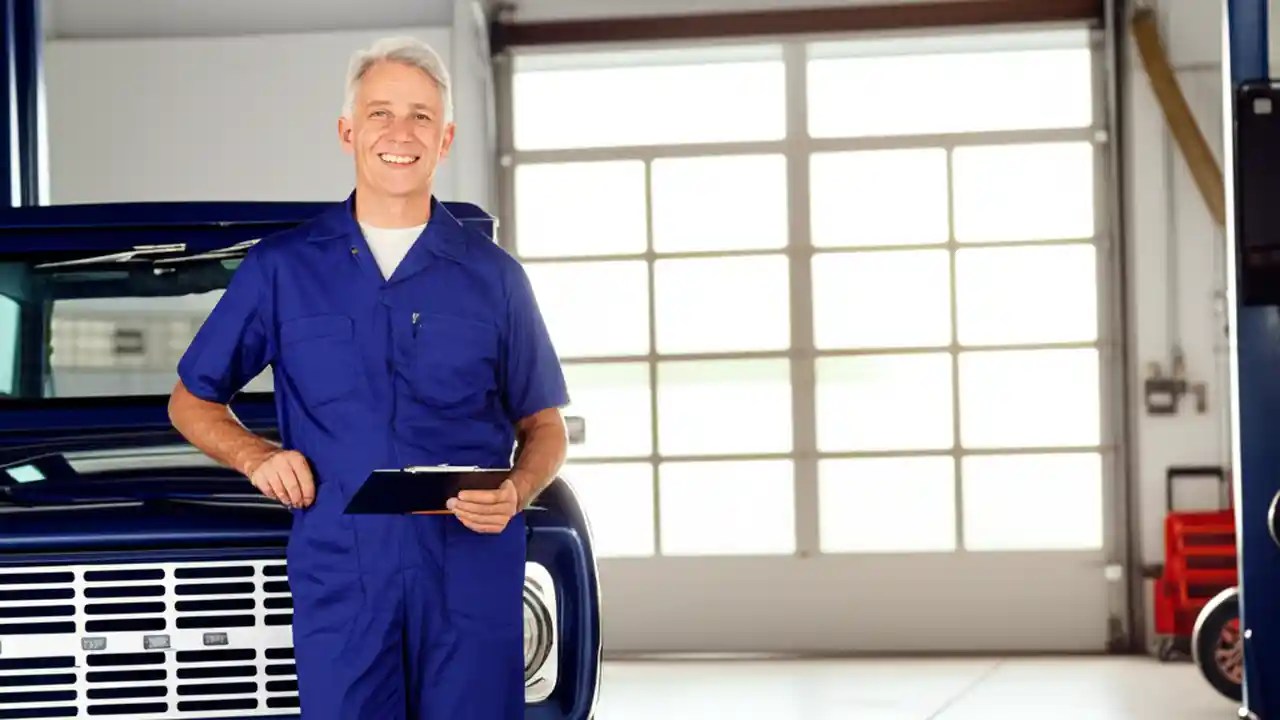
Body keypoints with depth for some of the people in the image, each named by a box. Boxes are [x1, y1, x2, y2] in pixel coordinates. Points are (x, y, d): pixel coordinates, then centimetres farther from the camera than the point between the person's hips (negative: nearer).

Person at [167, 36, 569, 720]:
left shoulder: (493, 276, 11)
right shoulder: (282, 268, 9)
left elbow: (544, 426, 14)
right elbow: (191, 400, 17)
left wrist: (517, 492, -7)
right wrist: (256, 456, -2)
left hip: (474, 585, 1)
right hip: (339, 580, -1)